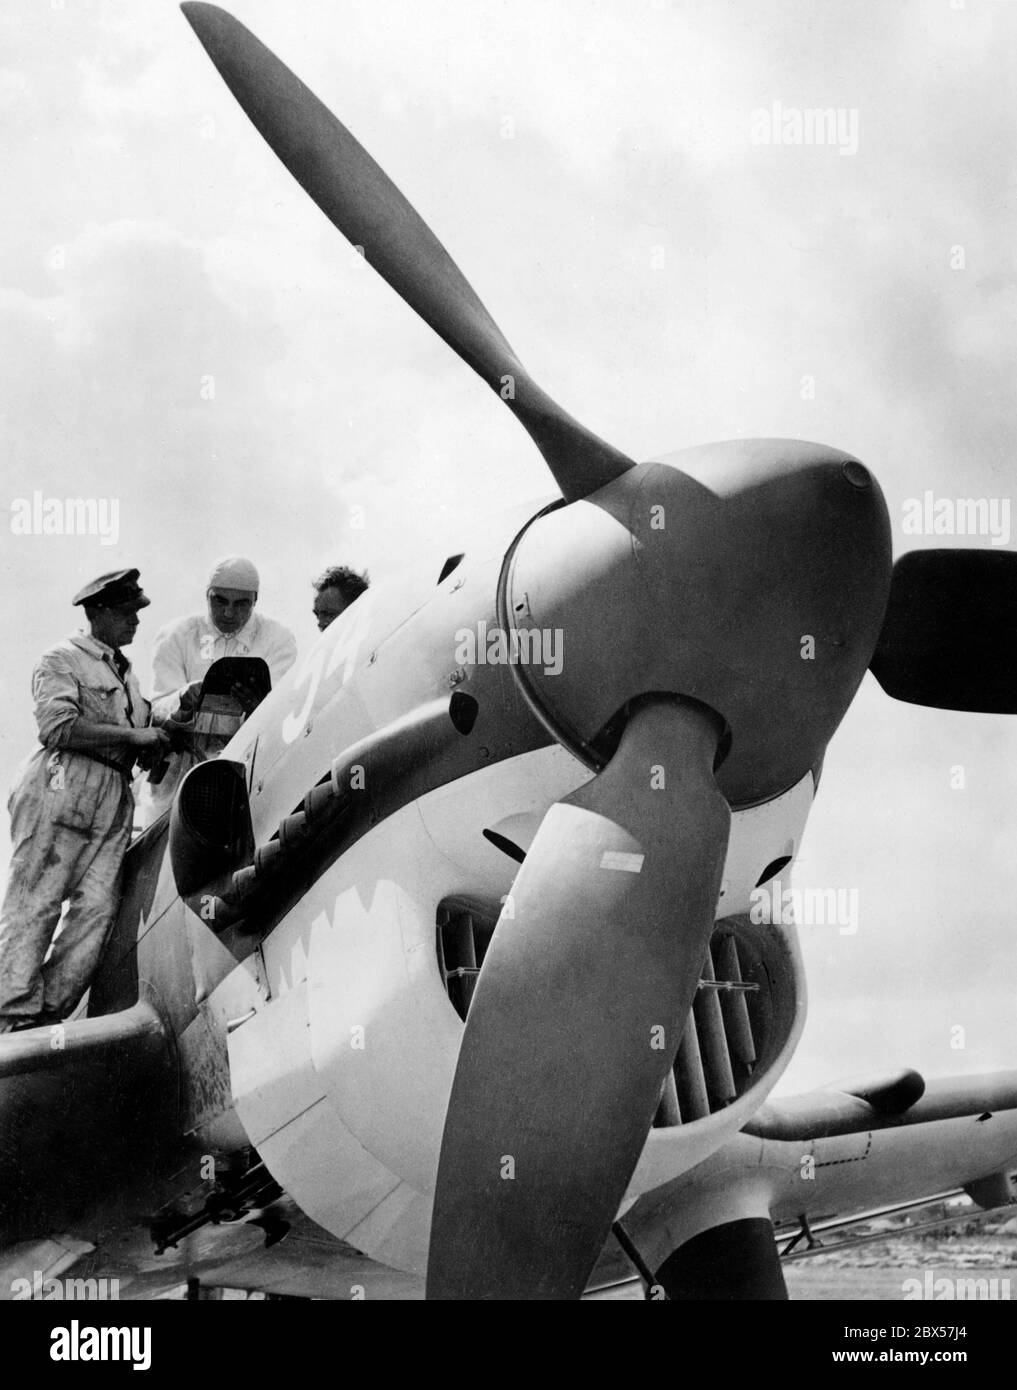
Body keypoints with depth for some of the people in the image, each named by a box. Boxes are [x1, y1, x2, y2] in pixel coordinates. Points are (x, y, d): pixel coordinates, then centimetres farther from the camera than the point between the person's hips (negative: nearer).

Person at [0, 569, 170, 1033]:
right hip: (62, 787, -7)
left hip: (115, 797, 7)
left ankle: (50, 1012, 0)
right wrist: (135, 736, -12)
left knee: (97, 906, -4)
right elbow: (58, 727, -14)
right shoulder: (62, 660, 2)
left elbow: (141, 741, 30)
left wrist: (157, 740, 6)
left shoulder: (125, 671, 27)